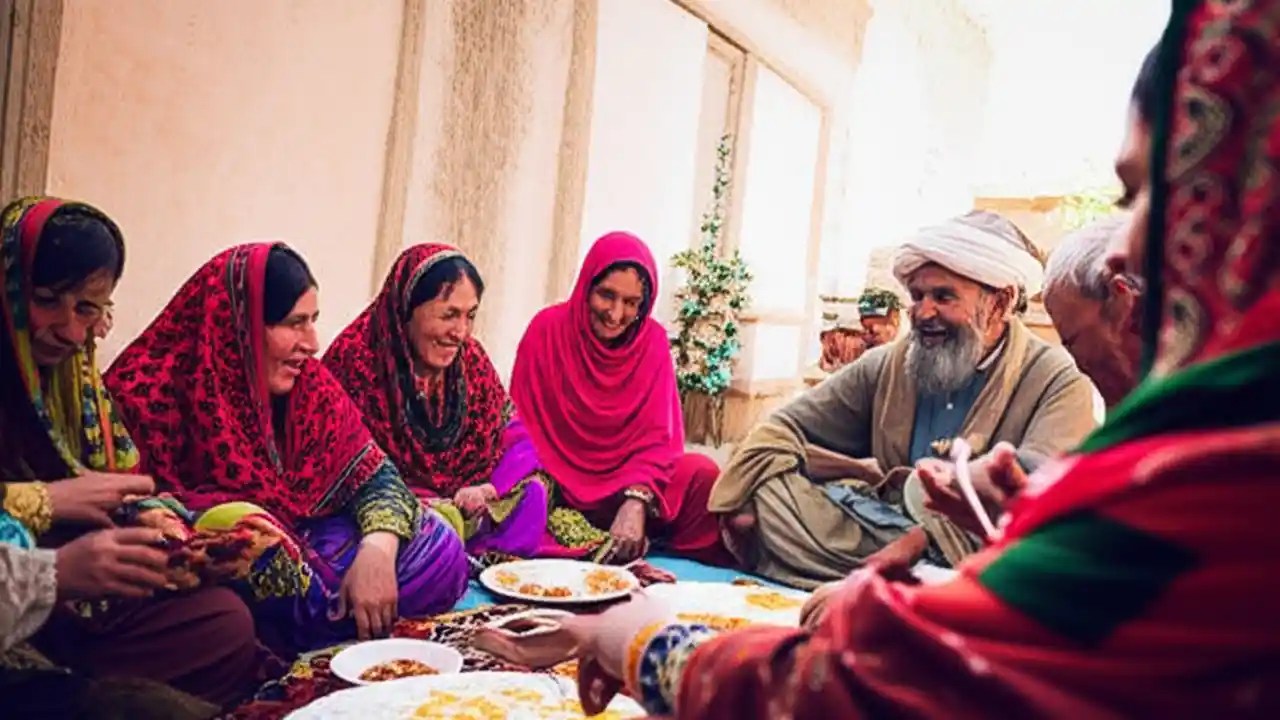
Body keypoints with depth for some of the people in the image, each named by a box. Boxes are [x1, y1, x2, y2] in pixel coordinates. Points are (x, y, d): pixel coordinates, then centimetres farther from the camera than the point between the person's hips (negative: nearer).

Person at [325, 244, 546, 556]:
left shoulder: (470, 357, -1)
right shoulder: (357, 360, -19)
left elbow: (516, 434, 4)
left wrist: (492, 488, -17)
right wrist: (441, 507, -23)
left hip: (462, 507, 5)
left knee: (529, 494, -15)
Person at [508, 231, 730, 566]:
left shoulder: (653, 340, -5)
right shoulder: (547, 329, -10)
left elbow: (658, 435, -9)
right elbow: (526, 427, -6)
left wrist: (636, 501, -26)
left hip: (629, 480, 1)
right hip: (559, 485, 0)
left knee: (701, 474, -25)